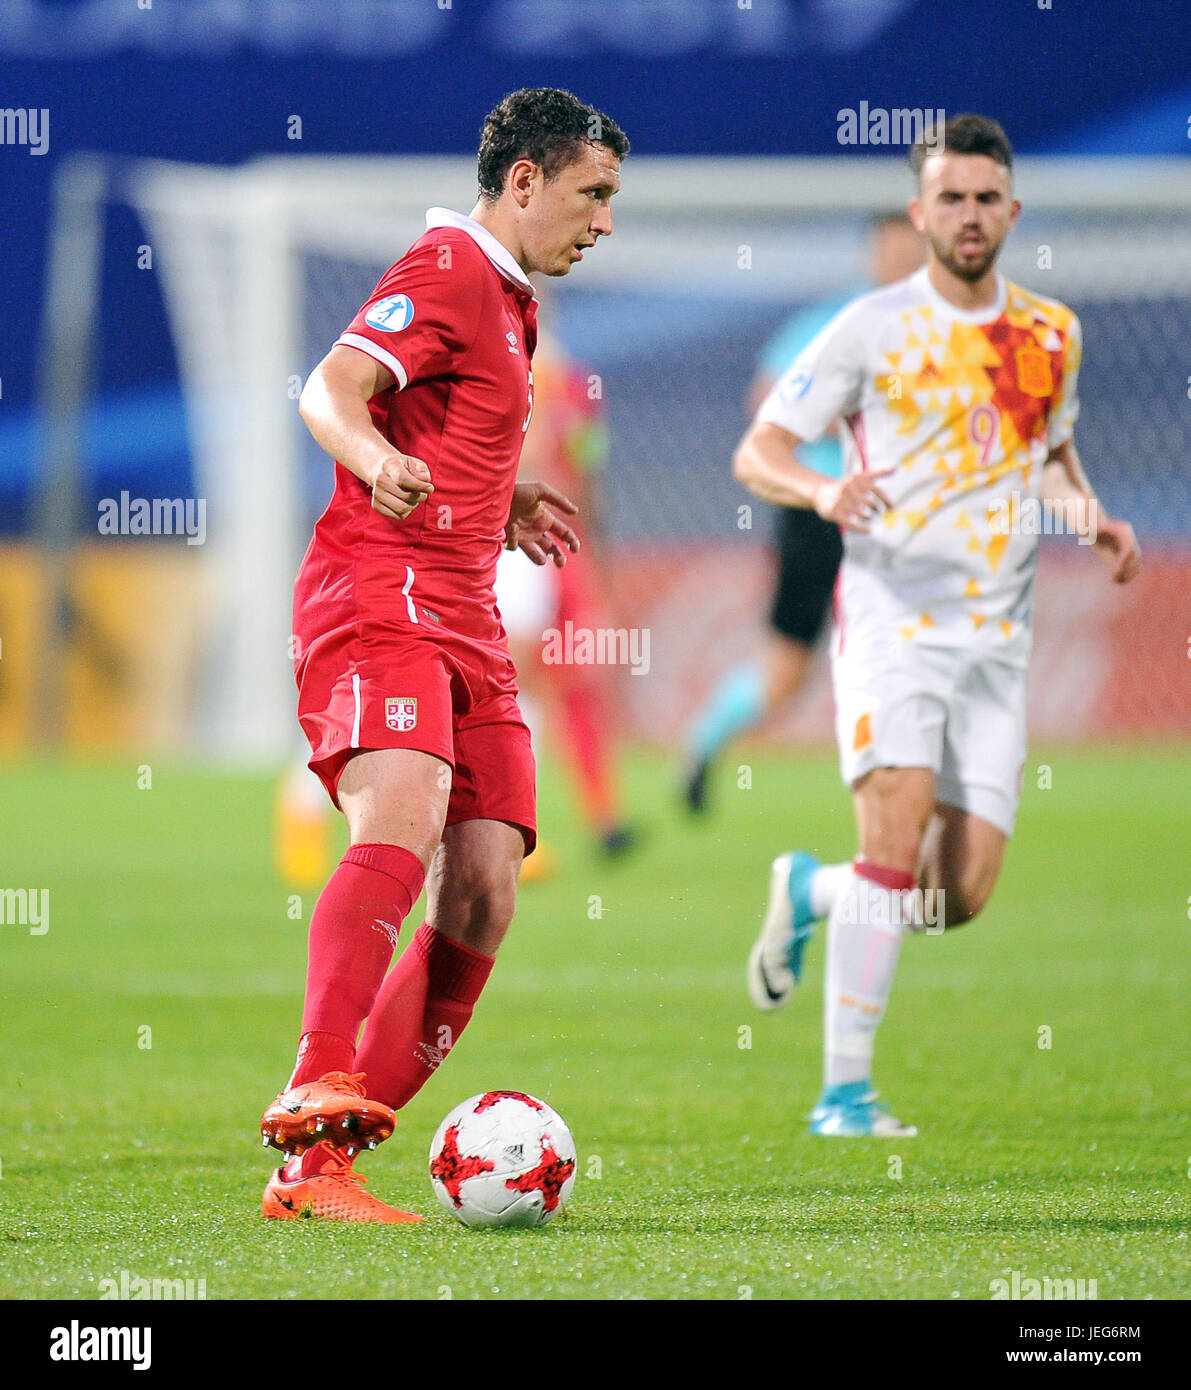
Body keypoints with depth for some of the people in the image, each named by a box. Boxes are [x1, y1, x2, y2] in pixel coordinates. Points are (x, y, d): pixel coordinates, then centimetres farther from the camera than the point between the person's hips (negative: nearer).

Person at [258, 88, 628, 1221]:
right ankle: (316, 1110, -41)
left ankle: (313, 1169, -1)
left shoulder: (506, 301, 26)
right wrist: (374, 458, -39)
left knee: (484, 895, -3)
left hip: (465, 620, 9)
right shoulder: (448, 270, -5)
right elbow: (331, 391, -20)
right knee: (402, 828, -31)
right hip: (381, 602, -9)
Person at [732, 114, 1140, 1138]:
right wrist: (823, 491, -24)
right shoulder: (873, 327, -2)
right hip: (892, 618, -4)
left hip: (999, 635, 5)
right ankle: (845, 1092, -17)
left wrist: (1088, 514, 7)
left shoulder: (1050, 335, 12)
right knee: (897, 834, -22)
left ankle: (812, 892, 30)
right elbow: (757, 453, -2)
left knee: (963, 894, -2)